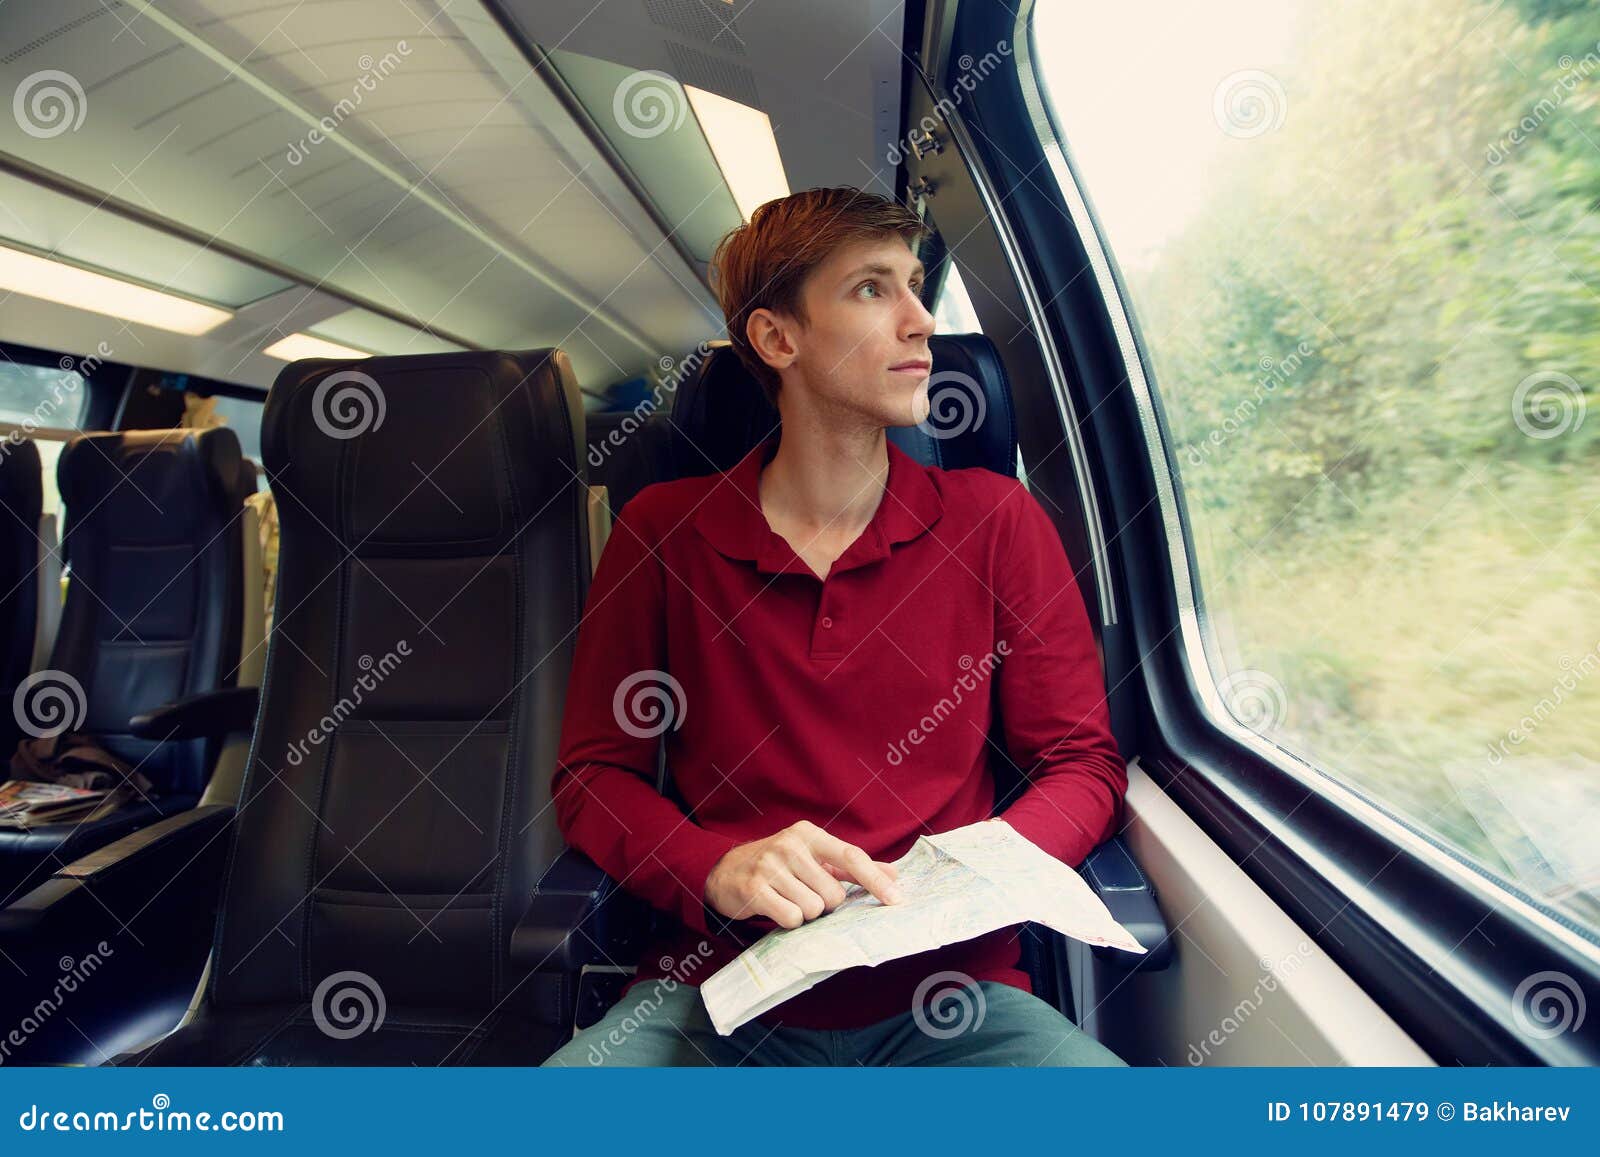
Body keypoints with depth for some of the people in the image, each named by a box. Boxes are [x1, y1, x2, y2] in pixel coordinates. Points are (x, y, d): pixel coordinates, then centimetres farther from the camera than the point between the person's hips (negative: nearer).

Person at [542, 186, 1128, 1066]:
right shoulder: (661, 533, 2)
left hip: (944, 996, 2)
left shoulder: (996, 521, 3)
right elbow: (591, 778, 6)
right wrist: (717, 869, -14)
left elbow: (1083, 762, 7)